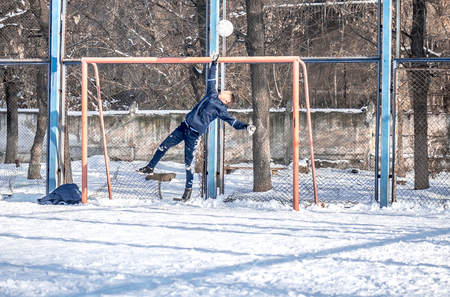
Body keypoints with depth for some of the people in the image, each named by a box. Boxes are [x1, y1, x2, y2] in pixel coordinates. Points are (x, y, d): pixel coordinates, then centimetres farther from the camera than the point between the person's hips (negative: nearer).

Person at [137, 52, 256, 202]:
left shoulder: (220, 109, -6)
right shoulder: (212, 94, 11)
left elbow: (233, 121, -12)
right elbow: (211, 80, 19)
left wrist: (245, 127, -27)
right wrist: (214, 64, 18)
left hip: (194, 135, -6)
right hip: (184, 127, 6)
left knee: (189, 162, -4)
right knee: (164, 146, 8)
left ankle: (188, 190, 7)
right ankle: (150, 167, 26)